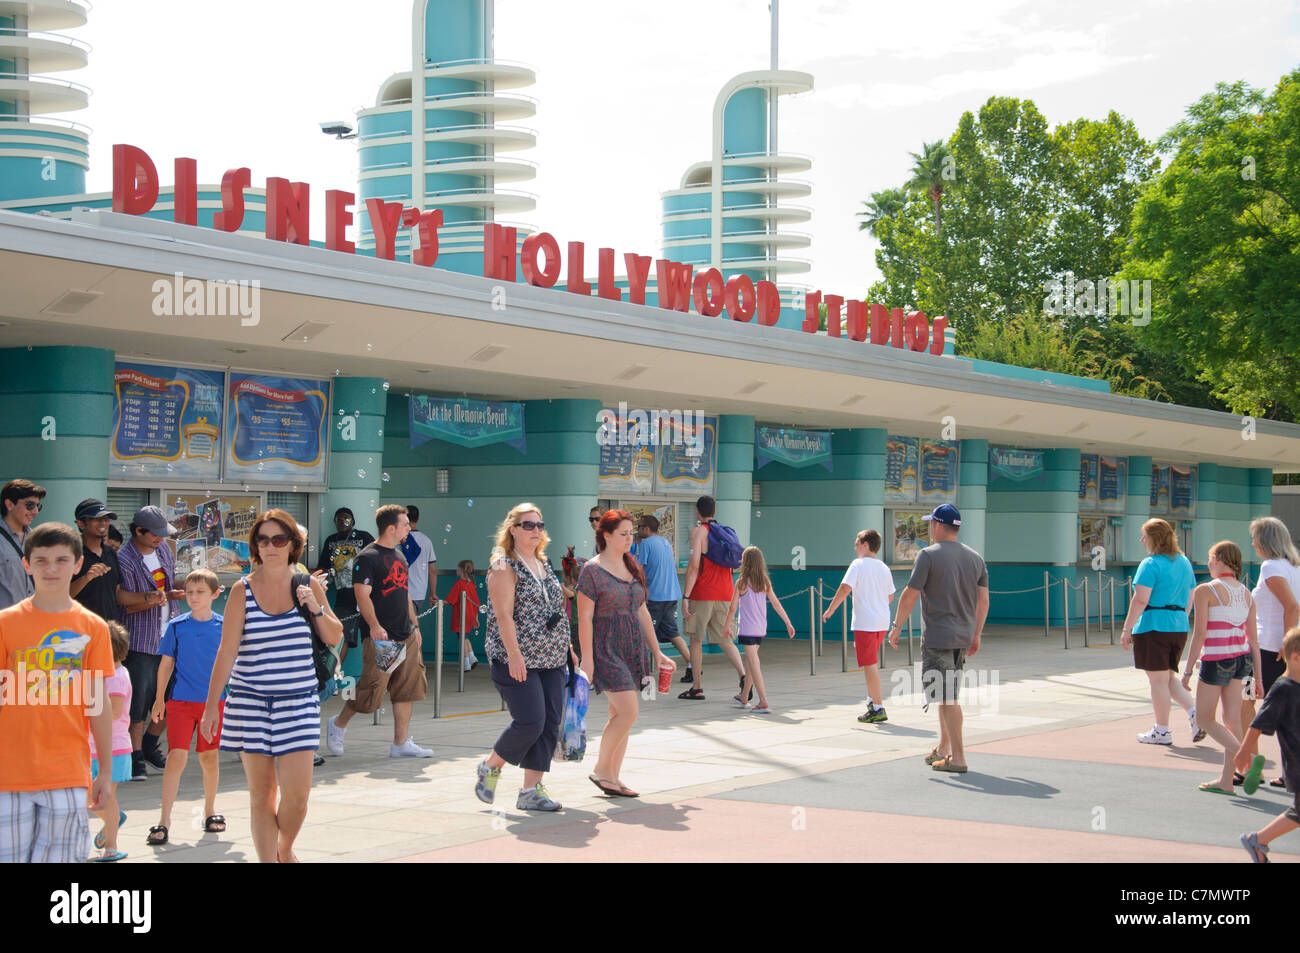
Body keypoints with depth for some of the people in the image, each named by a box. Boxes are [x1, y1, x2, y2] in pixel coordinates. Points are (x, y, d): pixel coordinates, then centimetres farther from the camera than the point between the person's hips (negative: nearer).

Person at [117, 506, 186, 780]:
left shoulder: (163, 548, 8)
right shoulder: (125, 560, -13)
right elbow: (126, 605, -13)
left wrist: (182, 587, 2)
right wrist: (156, 599, -25)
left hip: (169, 636, 7)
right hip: (142, 641, -6)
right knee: (140, 698, -6)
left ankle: (149, 746, 26)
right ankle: (135, 757, 4)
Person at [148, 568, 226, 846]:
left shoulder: (224, 626, 2)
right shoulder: (177, 626, 0)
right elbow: (166, 664, 7)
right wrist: (159, 699, 8)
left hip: (214, 701, 1)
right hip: (181, 700, -1)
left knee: (209, 757, 11)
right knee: (177, 757, -9)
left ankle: (210, 811, 28)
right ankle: (163, 821, -7)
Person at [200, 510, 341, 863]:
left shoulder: (308, 585, 4)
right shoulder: (243, 590, -2)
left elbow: (334, 637, 12)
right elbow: (226, 651, -4)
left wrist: (316, 608, -7)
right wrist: (211, 705, -7)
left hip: (298, 701, 1)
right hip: (250, 701, -1)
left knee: (297, 792, -4)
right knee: (261, 792, 3)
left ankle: (285, 851, 24)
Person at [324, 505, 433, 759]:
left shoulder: (399, 555, 16)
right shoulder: (368, 557, -11)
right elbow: (362, 595, -17)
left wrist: (415, 626, 21)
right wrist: (375, 626, -28)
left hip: (406, 636, 8)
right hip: (380, 637, -8)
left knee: (407, 689, 6)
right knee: (371, 689, -4)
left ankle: (401, 743, 11)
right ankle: (338, 725, 18)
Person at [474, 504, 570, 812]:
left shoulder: (544, 564, 17)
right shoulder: (503, 566, -7)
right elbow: (504, 615, -15)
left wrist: (564, 648, 21)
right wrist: (514, 653, -23)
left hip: (551, 659, 8)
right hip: (516, 661, -8)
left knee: (549, 724, 1)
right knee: (530, 722, -13)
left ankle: (531, 790, 7)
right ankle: (490, 766, 12)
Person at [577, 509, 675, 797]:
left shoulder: (634, 568, 13)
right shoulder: (592, 570, -9)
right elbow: (584, 617, -11)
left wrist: (657, 653, 16)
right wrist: (586, 659, -16)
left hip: (632, 648, 7)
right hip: (605, 648, -7)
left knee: (619, 715, 7)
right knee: (628, 711, -14)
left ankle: (612, 777, 13)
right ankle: (600, 769, 1)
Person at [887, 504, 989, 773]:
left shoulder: (929, 555, -9)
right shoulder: (975, 558, 10)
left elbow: (910, 595, -10)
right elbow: (983, 601, 10)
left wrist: (896, 627, 0)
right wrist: (976, 636, 17)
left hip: (937, 637, -7)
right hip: (963, 637, 7)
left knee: (947, 698, -6)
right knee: (948, 695, 19)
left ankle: (957, 758, -7)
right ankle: (943, 748, 25)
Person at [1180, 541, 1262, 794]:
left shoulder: (1204, 591, -11)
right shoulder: (1246, 593, 7)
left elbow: (1199, 634, -14)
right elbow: (1253, 638, 7)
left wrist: (1188, 671, -9)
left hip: (1216, 661, -6)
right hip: (1242, 659, 6)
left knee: (1204, 719, 6)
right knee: (1232, 721, 11)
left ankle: (1247, 759, -13)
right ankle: (1226, 780, 12)